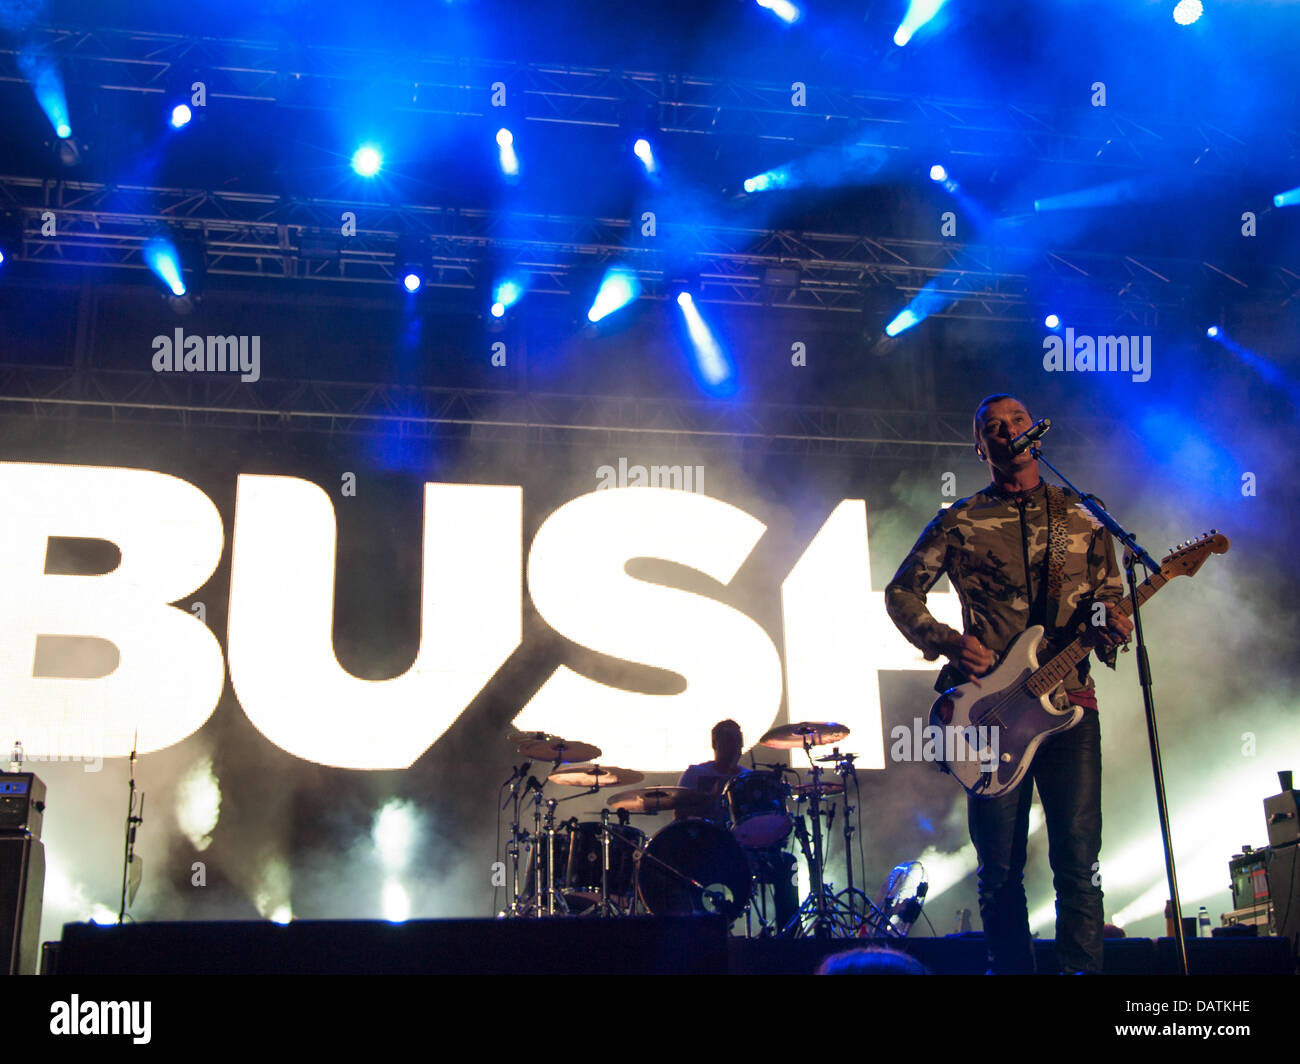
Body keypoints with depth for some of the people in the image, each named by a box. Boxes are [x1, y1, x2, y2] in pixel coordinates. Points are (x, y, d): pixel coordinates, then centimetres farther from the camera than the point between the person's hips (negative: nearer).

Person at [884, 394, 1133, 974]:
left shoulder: (1082, 517, 12)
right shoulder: (960, 522, 7)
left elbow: (1109, 594, 16)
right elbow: (900, 593, 10)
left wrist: (1110, 625, -7)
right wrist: (947, 643, -5)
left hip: (1071, 703, 1)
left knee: (1078, 857, -5)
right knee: (1000, 866, 4)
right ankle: (1011, 967, 17)